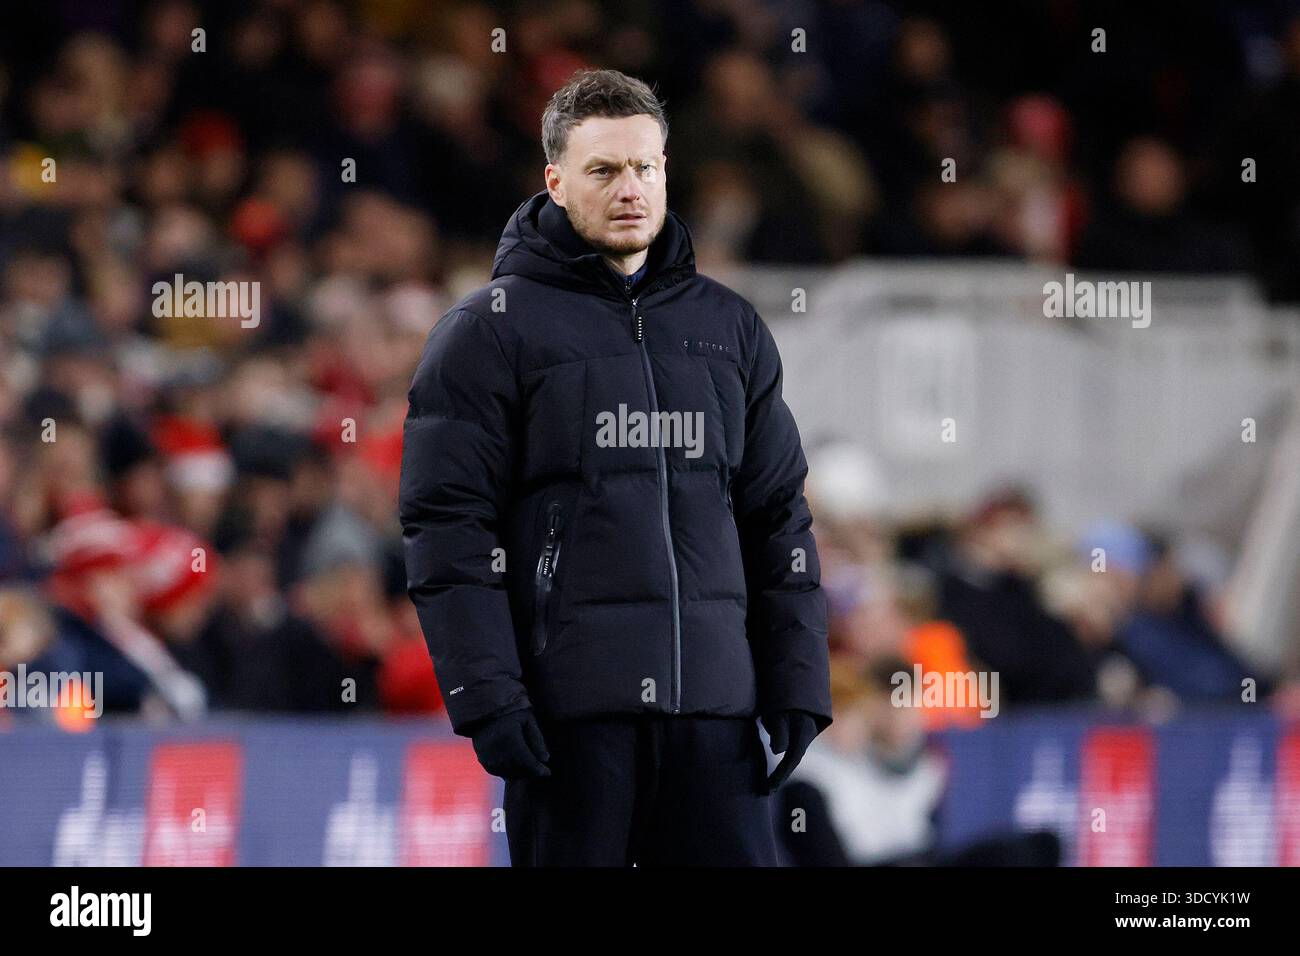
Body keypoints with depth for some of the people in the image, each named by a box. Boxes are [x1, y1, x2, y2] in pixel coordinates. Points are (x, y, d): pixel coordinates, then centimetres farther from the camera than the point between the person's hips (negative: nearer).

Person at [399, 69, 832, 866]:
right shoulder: (491, 331, 1)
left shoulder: (730, 328, 15)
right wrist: (485, 698, -13)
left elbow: (779, 520, 17)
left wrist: (798, 685, 7)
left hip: (713, 706, 4)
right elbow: (447, 527, -5)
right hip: (568, 709, -4)